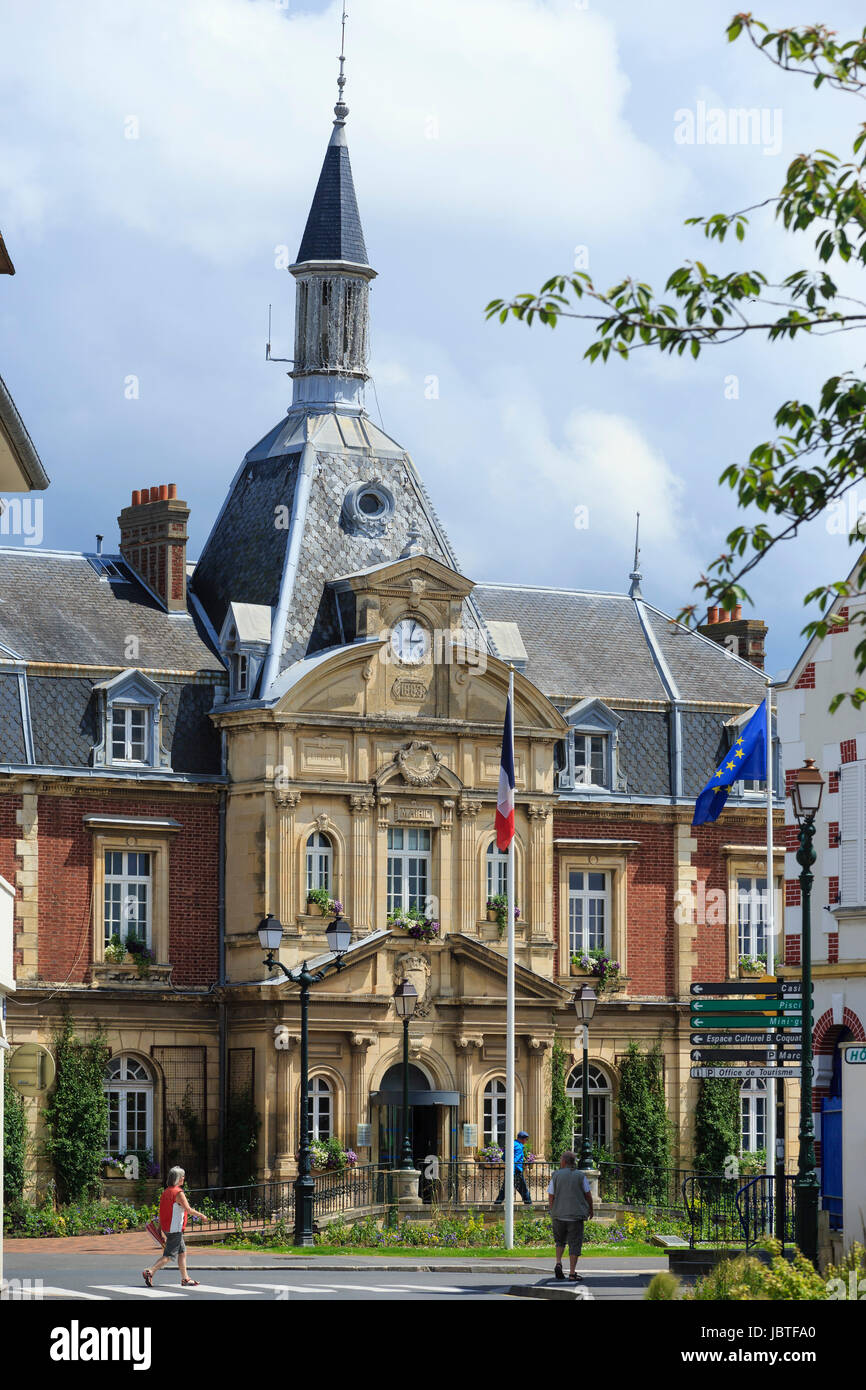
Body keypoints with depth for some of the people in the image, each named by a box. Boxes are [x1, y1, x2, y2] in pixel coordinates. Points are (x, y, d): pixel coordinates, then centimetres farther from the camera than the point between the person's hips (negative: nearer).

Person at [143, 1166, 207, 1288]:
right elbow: (189, 1210, -16)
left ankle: (185, 1279, 17)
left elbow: (163, 1211, 14)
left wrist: (159, 1228, 18)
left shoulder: (166, 1191, 10)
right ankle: (150, 1272, -14)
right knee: (169, 1255, -7)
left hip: (166, 1227, 9)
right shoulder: (178, 1193, -16)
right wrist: (201, 1215, -1)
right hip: (175, 1229, -9)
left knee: (182, 1252, 15)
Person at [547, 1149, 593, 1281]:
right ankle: (572, 1273, 0)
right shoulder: (581, 1175, -3)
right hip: (576, 1216, -2)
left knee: (560, 1240, 21)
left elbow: (550, 1198, 0)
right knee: (574, 1243, 3)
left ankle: (558, 1263, 1)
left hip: (559, 1215, 2)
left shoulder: (556, 1176, -1)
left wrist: (553, 1211, 17)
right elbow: (588, 1195, 2)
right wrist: (590, 1210, 18)